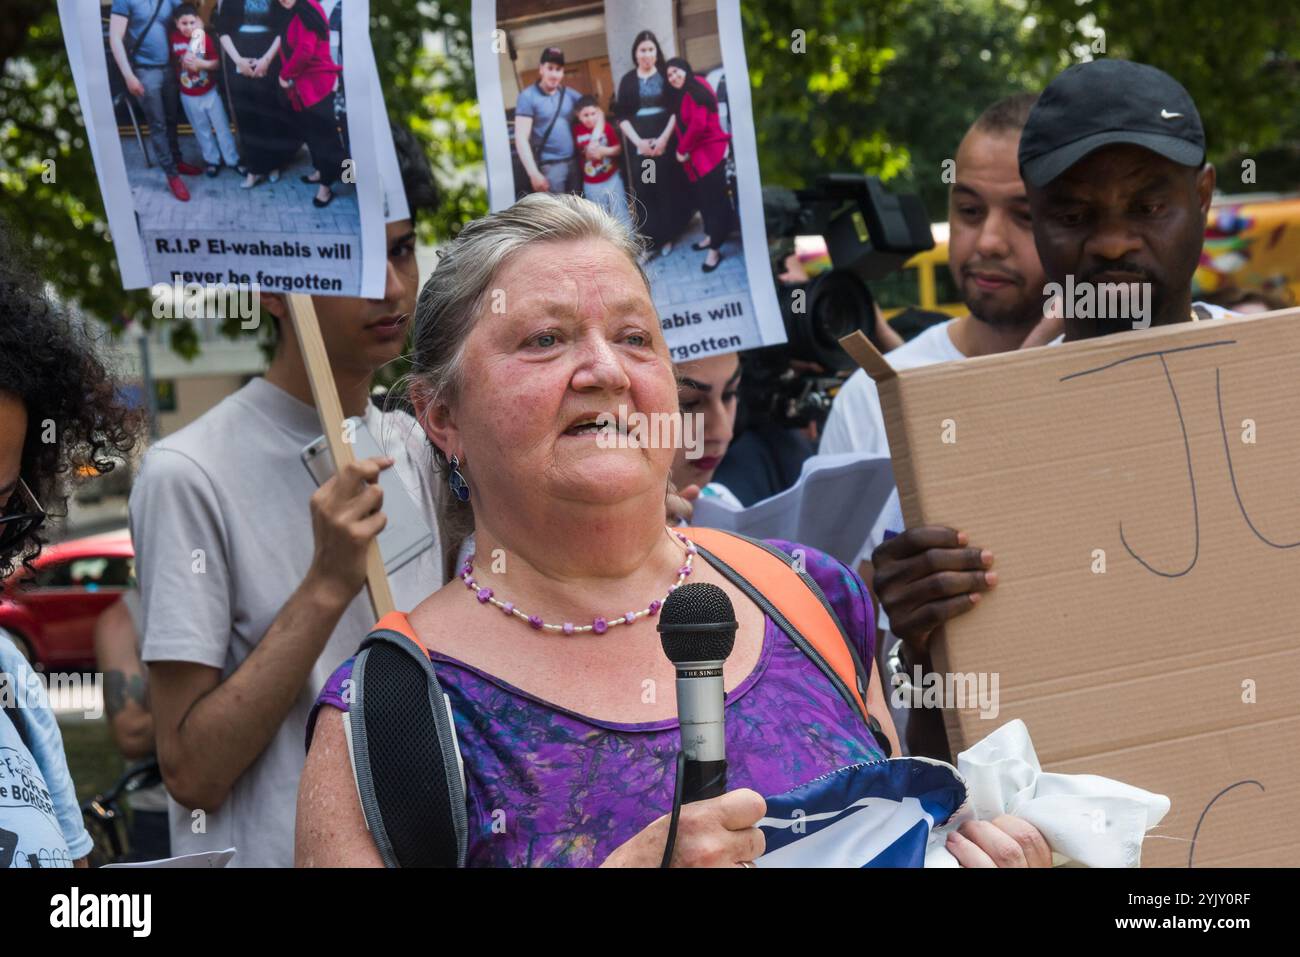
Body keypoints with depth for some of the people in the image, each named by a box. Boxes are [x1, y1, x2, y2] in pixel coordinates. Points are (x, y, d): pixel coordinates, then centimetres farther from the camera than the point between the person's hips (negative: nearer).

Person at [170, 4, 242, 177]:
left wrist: (202, 64, -26)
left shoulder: (205, 38, -16)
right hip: (189, 96, 1)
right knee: (202, 130, 14)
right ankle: (212, 160, 29)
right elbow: (171, 62, 2)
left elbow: (217, 63, -11)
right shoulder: (174, 39, -14)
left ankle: (232, 159, 21)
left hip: (210, 91, -1)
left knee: (222, 127, 9)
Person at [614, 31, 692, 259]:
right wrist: (638, 142, -10)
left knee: (669, 188, 1)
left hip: (666, 141, -1)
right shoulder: (628, 80, 6)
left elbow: (677, 109, -3)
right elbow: (622, 116, 3)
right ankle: (650, 240, -2)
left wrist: (664, 137, -13)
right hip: (639, 144, 1)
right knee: (644, 191, -3)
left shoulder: (666, 74, 2)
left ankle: (668, 236, 10)